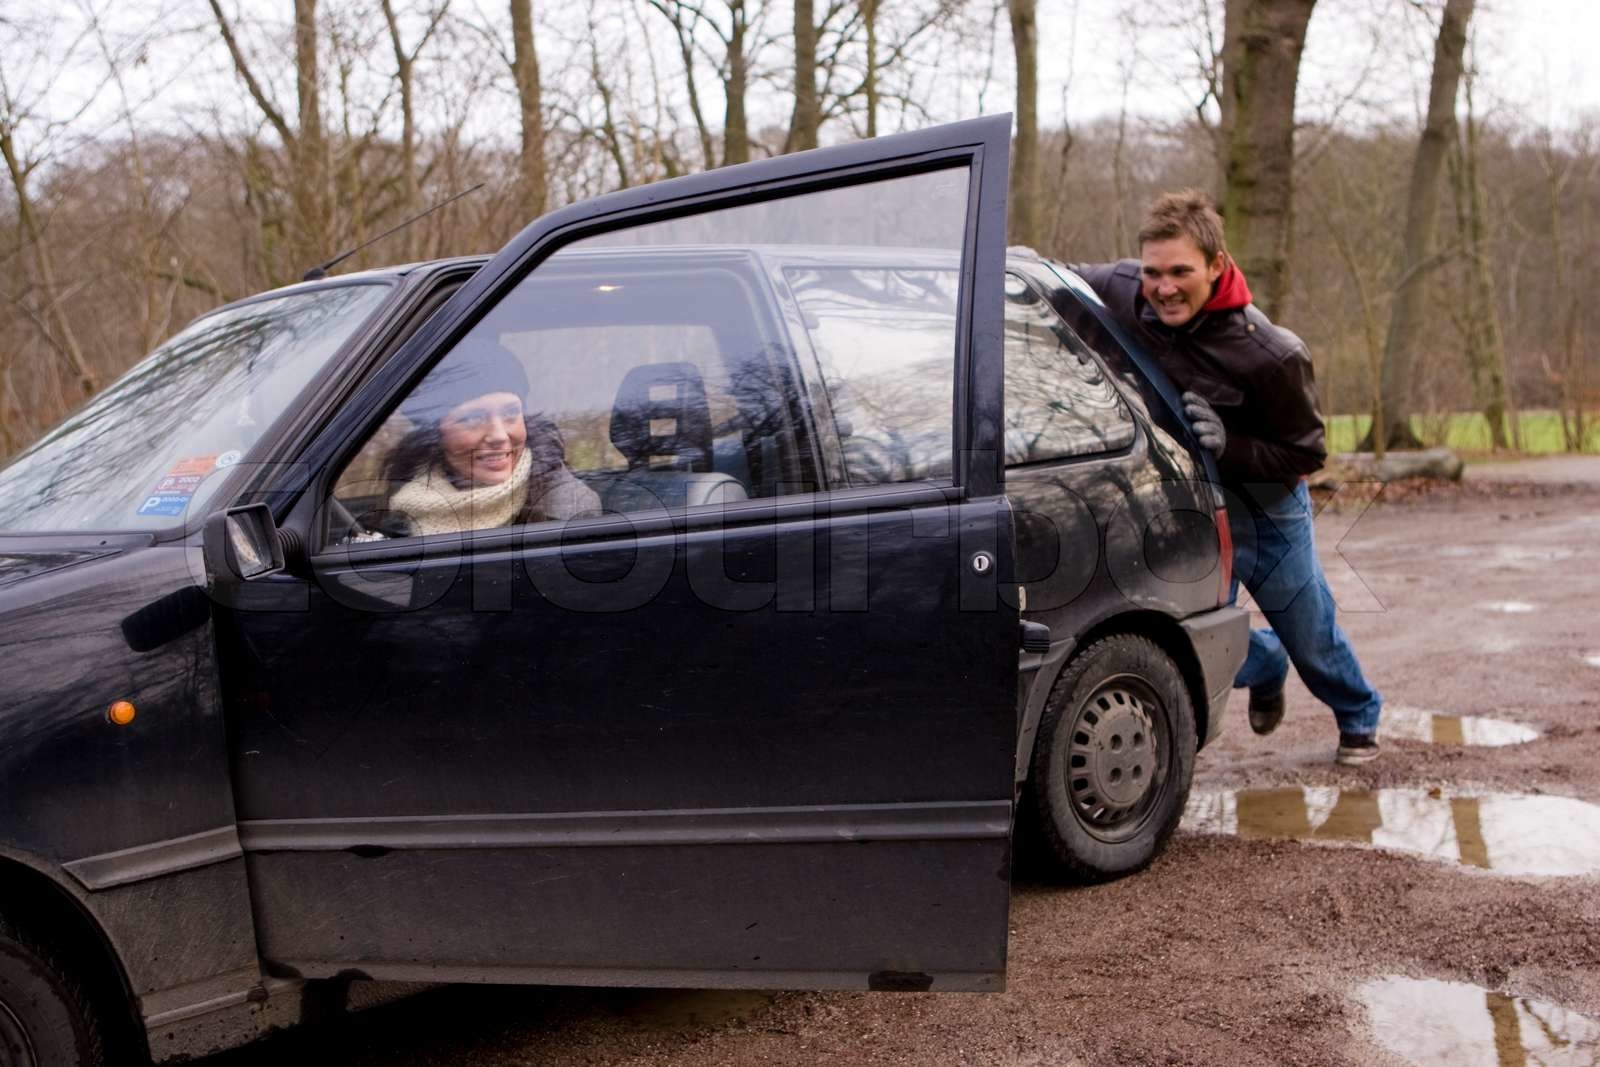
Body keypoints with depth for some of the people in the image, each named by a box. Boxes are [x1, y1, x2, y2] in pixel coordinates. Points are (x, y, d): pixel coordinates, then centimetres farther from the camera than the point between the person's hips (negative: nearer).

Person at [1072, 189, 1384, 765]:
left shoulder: (1272, 355, -31)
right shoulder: (1122, 289, -22)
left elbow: (1305, 454, -19)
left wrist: (1229, 446, -34)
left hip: (1270, 512, -2)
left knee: (1312, 639, 17)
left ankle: (1359, 718, 51)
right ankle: (1265, 665, 47)